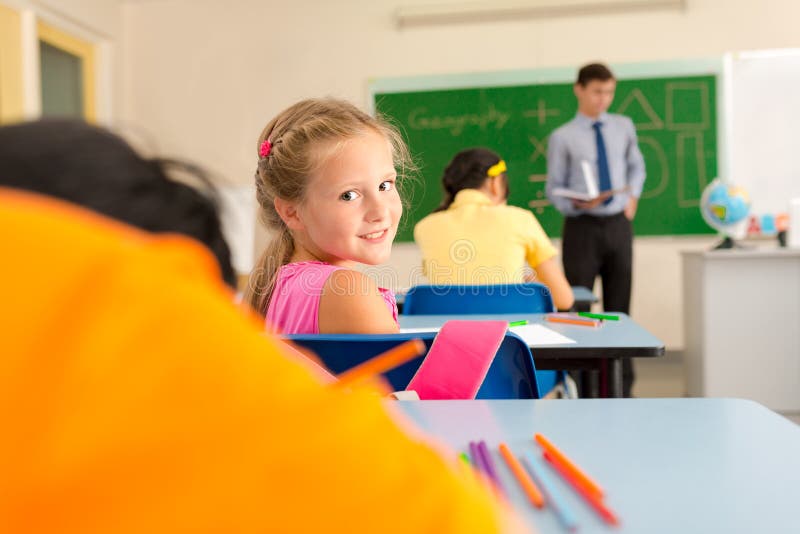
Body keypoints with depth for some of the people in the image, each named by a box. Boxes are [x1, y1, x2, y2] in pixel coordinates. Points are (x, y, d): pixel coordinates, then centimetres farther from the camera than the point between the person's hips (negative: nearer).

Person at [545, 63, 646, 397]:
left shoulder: (624, 127, 7)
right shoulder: (562, 137, -5)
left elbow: (636, 167, 22)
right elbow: (554, 188, -4)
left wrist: (633, 196, 7)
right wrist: (578, 204, -21)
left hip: (619, 224, 4)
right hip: (582, 227, -4)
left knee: (619, 306, 10)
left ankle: (622, 386, 20)